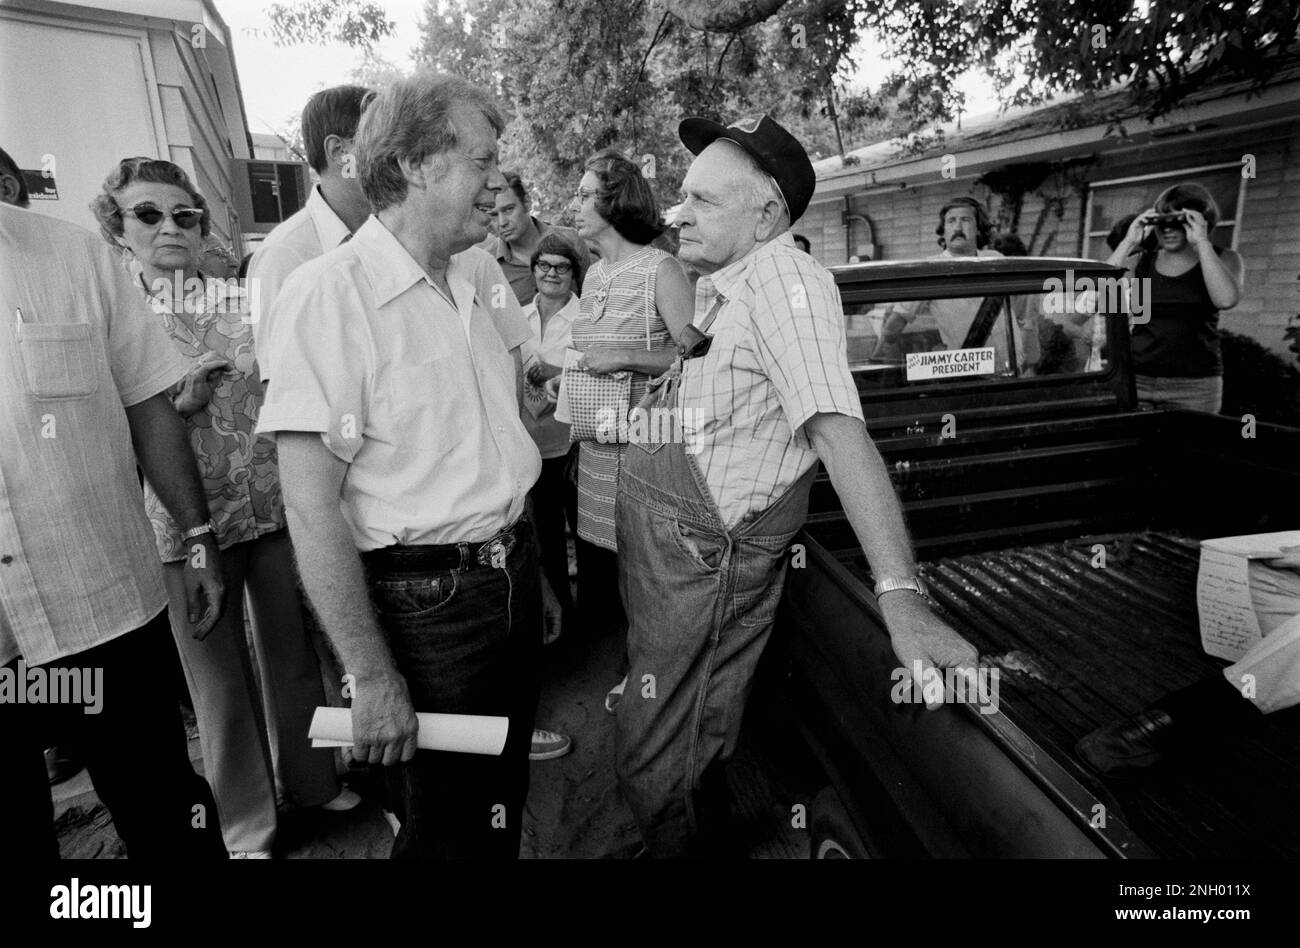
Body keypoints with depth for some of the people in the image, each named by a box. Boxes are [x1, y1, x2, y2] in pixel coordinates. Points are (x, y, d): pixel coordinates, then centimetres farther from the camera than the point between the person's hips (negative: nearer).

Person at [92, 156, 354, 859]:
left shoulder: (240, 299, 5)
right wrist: (179, 401, -15)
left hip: (276, 503, 2)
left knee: (295, 649, 13)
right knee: (219, 674, 11)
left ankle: (312, 778, 37)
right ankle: (247, 821, 31)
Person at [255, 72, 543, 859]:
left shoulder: (477, 284, 7)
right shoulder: (329, 292, -17)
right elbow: (312, 507, -19)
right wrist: (373, 678, -17)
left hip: (513, 577, 7)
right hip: (422, 604, -6)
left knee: (504, 804, 24)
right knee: (445, 830, 15)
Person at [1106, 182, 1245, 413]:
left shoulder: (1224, 259, 7)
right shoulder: (1140, 262, 10)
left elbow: (1226, 299, -15)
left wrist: (1202, 243, -10)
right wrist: (1128, 243, -7)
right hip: (1137, 380, 1)